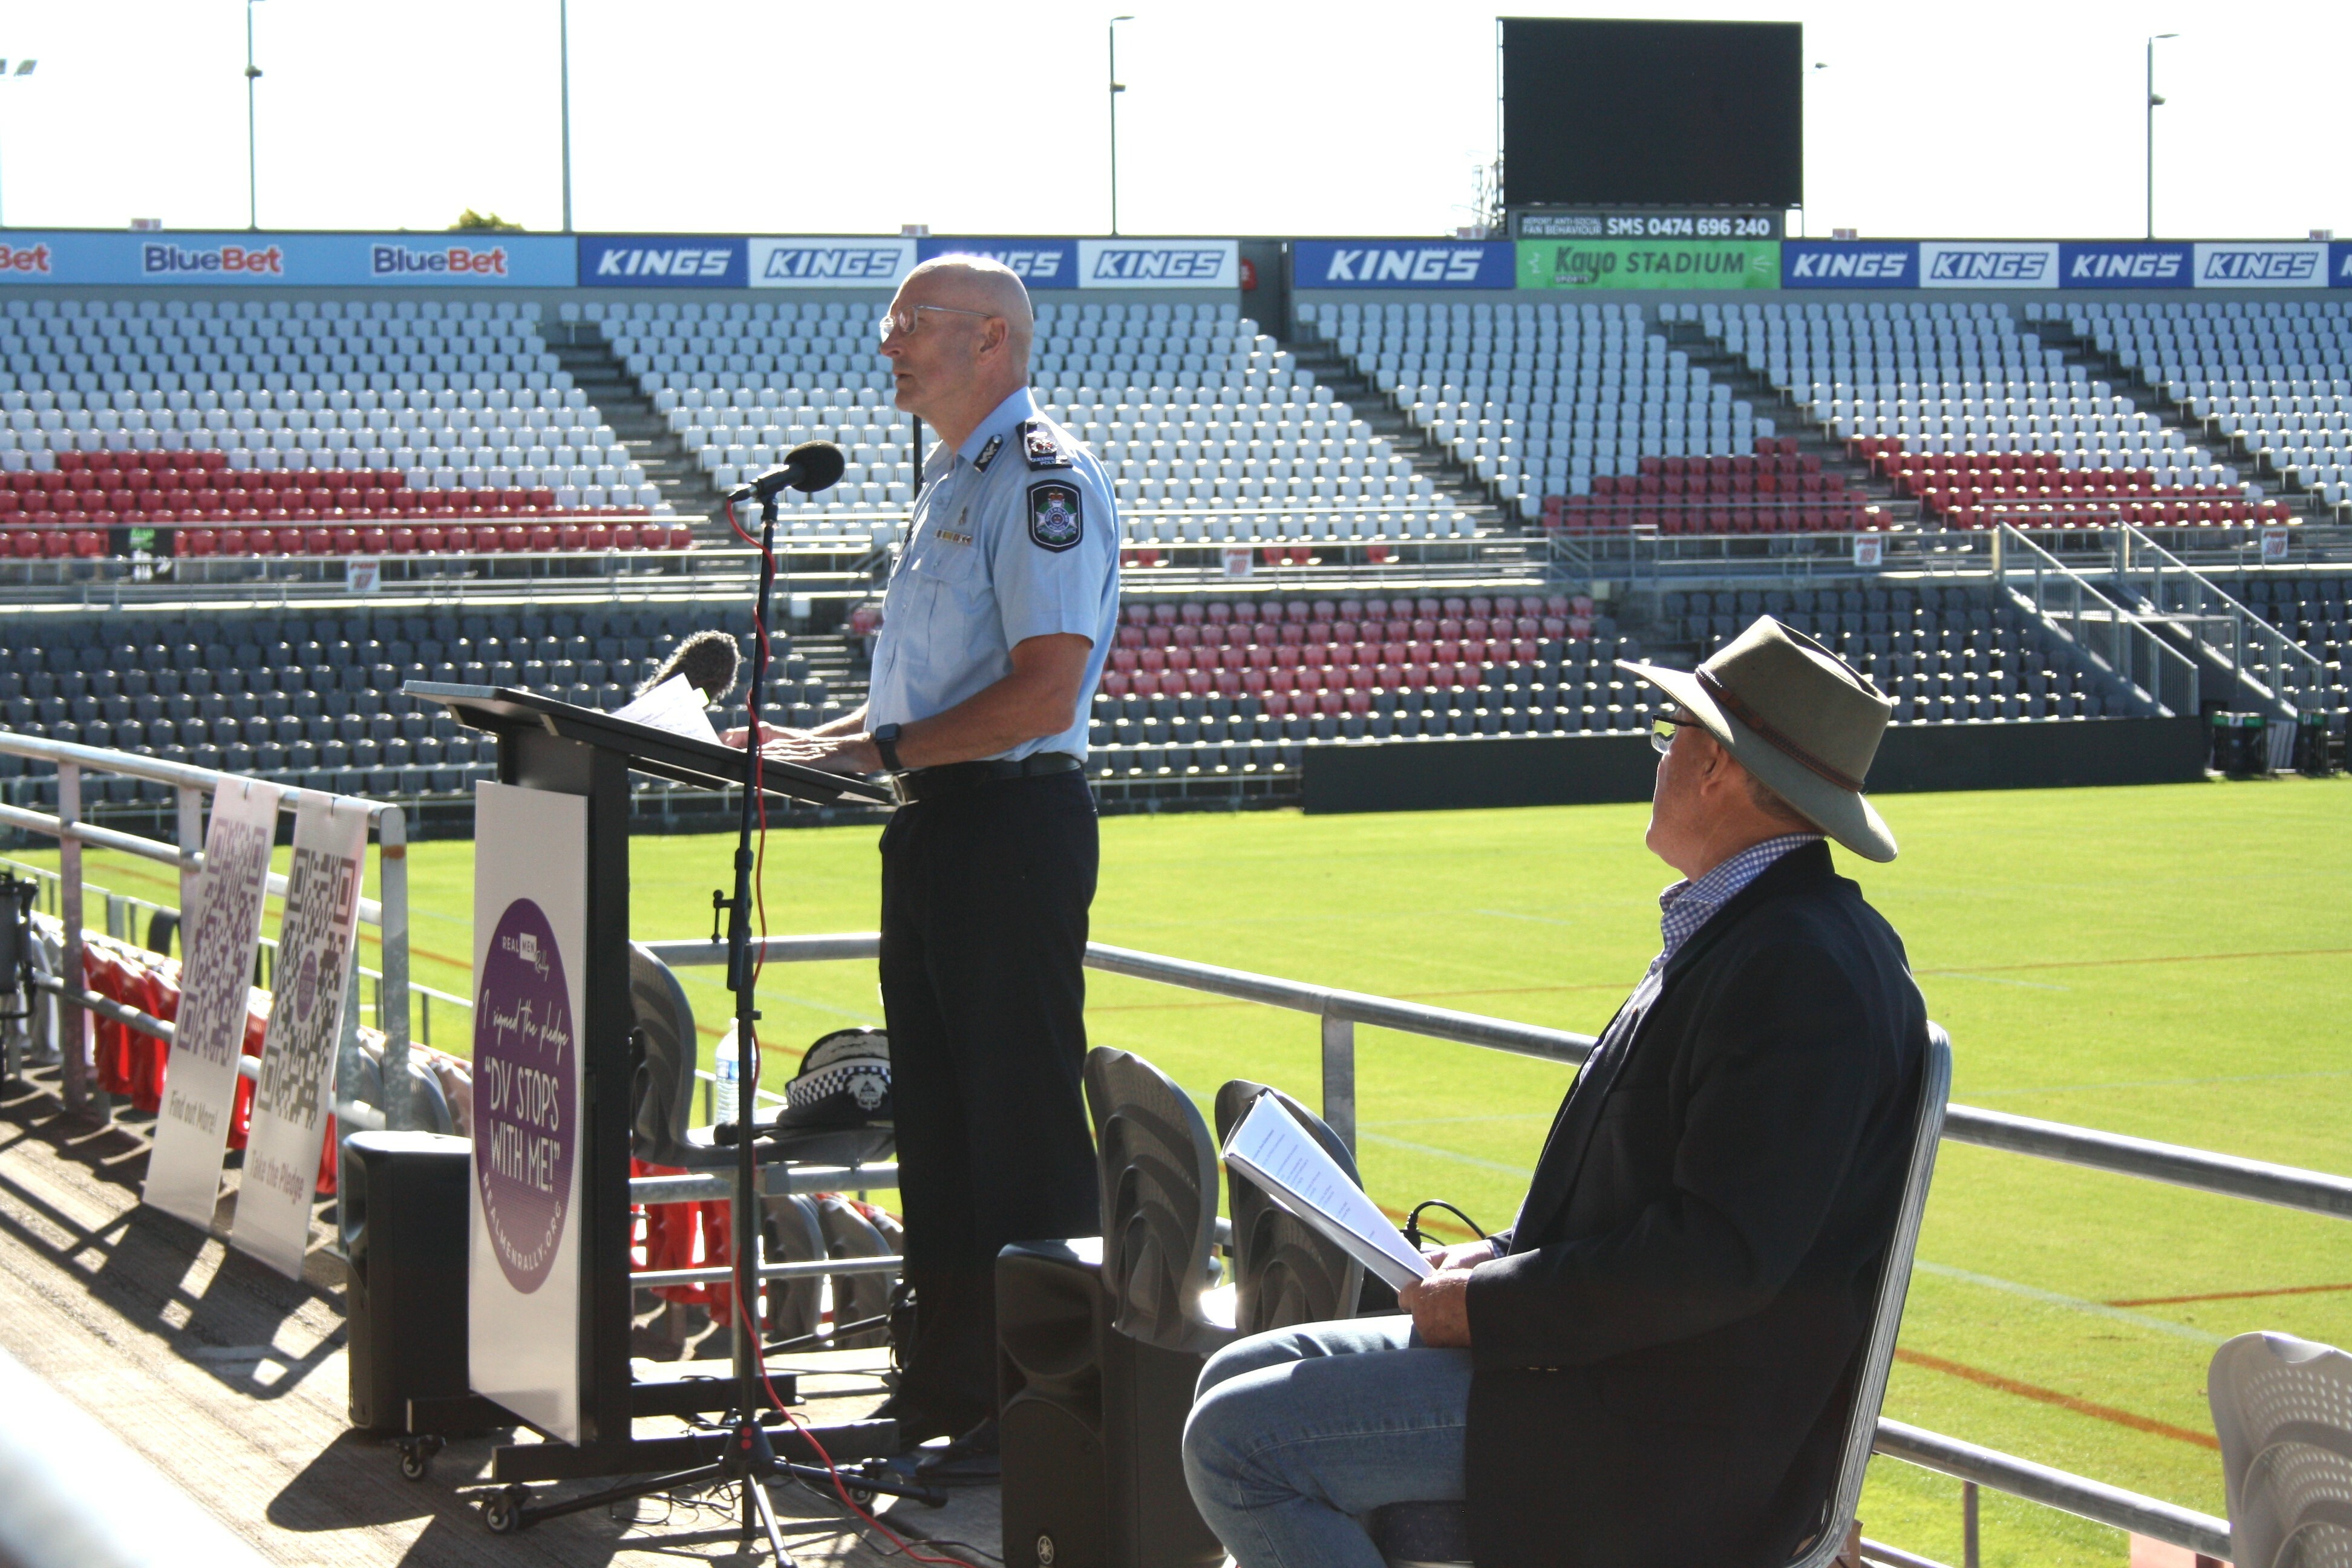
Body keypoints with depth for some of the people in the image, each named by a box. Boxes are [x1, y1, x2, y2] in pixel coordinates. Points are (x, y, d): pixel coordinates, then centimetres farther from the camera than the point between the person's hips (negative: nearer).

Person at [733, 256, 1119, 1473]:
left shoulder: (1045, 480, -13)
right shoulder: (951, 481, 18)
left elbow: (1043, 693, -21)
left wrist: (884, 750, -20)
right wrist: (830, 740, 9)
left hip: (1015, 817, -10)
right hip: (934, 825, 10)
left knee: (1024, 1119, -5)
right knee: (934, 1109, 13)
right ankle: (947, 1383, 22)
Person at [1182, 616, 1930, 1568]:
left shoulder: (1799, 967, -21)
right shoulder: (1738, 931, 13)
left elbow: (1721, 1255, -26)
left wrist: (1488, 1307, -17)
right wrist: (1502, 1260, 6)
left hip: (1670, 1435, -11)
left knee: (1237, 1442, -14)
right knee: (1241, 1379, 14)